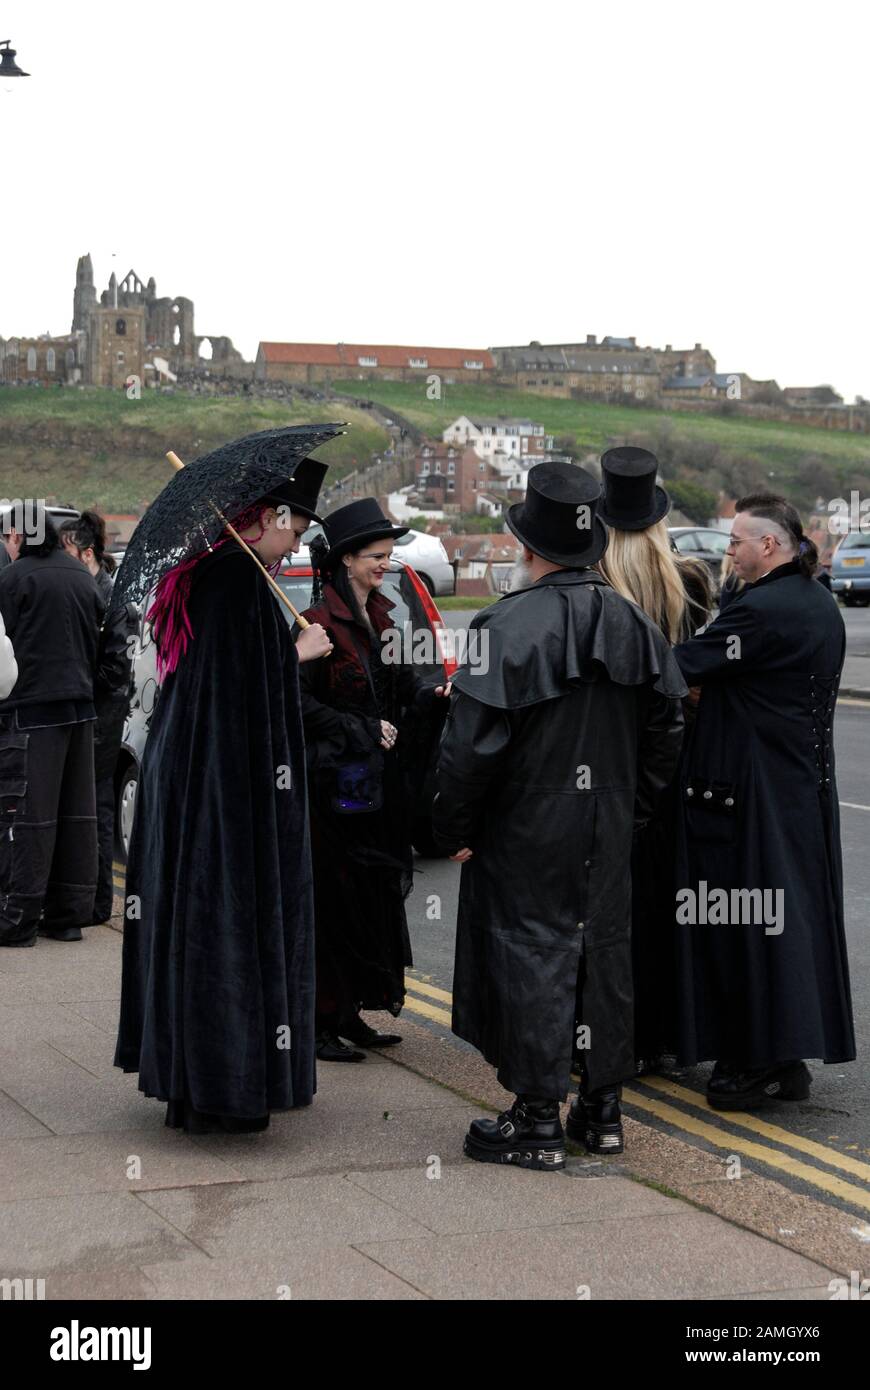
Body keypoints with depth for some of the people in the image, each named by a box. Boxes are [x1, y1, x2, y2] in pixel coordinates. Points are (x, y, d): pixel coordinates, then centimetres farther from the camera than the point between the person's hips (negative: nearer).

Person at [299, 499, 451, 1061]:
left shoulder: (383, 619, 13)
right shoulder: (320, 622, -12)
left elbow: (404, 687, 14)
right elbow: (301, 702, -15)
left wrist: (435, 696, -6)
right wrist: (362, 732, -15)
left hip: (379, 782, 8)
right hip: (334, 780, -8)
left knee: (376, 893, 11)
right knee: (335, 898, -5)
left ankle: (351, 1013, 20)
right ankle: (322, 1021, 3)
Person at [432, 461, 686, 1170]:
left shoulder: (509, 626, -17)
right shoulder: (634, 624, 5)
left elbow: (473, 741, -19)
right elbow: (665, 729, 12)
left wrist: (456, 828, -8)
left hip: (525, 829, -6)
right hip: (608, 829, 6)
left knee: (531, 957, 1)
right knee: (604, 952, 14)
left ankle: (539, 1121, 5)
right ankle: (603, 1109, 24)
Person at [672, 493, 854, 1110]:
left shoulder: (761, 610, -19)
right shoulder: (822, 606, 11)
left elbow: (684, 664, -19)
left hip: (750, 797, -9)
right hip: (807, 785, 9)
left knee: (744, 920, -1)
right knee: (794, 914, 12)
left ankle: (756, 1062, 4)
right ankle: (789, 1057, 19)